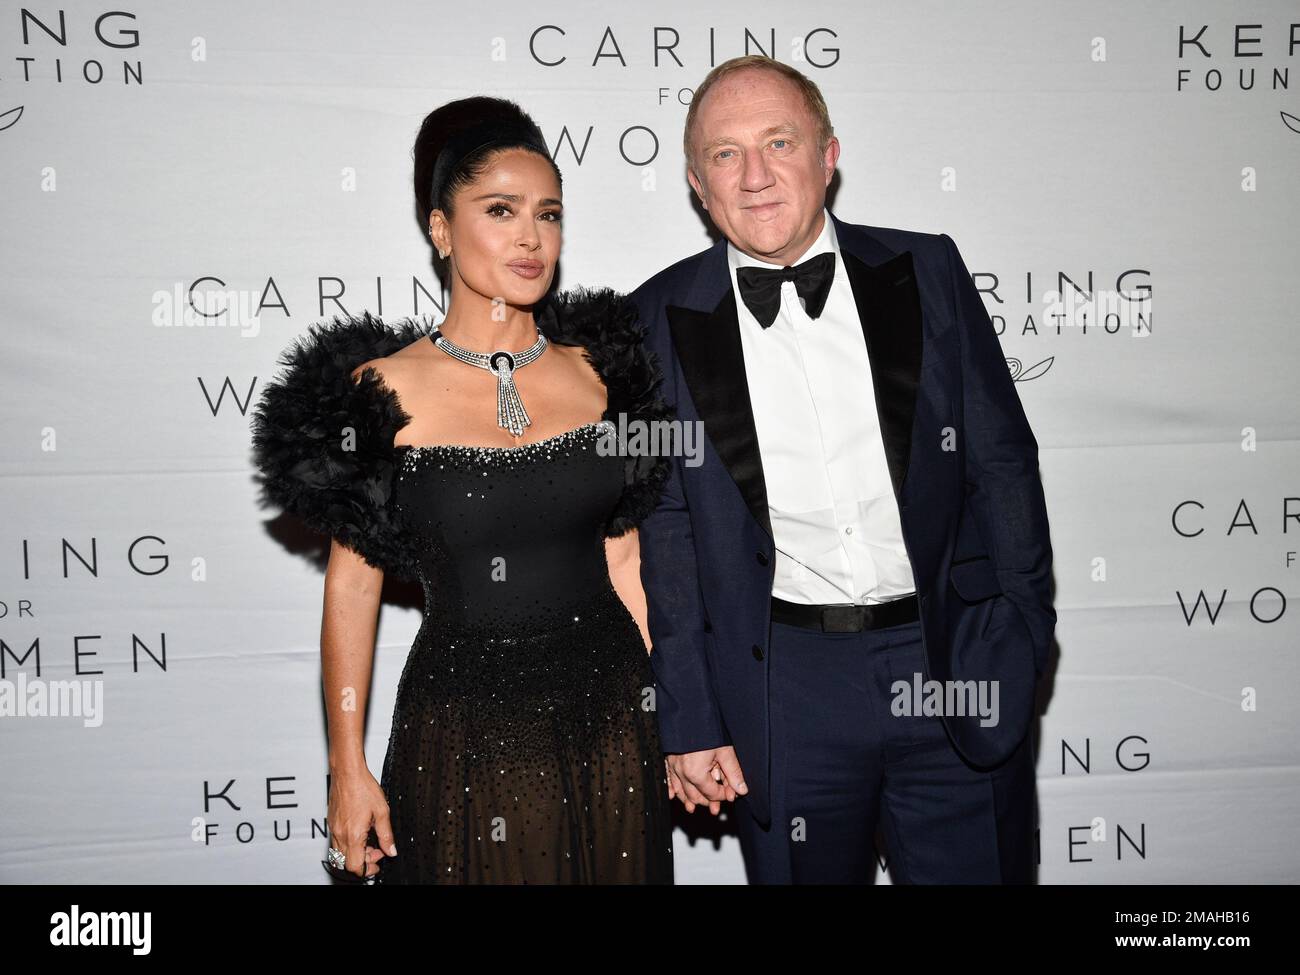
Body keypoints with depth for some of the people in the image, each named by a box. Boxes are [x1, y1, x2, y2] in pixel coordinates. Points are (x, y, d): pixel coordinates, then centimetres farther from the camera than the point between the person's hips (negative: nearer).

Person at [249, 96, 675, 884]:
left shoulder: (601, 370, 1)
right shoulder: (383, 390, -7)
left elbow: (623, 558, 7)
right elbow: (353, 582, -2)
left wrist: (670, 715, 7)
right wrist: (348, 768, -2)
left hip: (609, 713, 3)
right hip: (463, 730, -2)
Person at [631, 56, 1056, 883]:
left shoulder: (927, 272, 2)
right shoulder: (664, 319, -1)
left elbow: (1002, 462, 4)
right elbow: (663, 530, 0)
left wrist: (1020, 640, -1)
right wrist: (690, 721, -1)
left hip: (955, 665, 1)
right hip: (787, 684, 0)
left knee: (979, 868, 11)